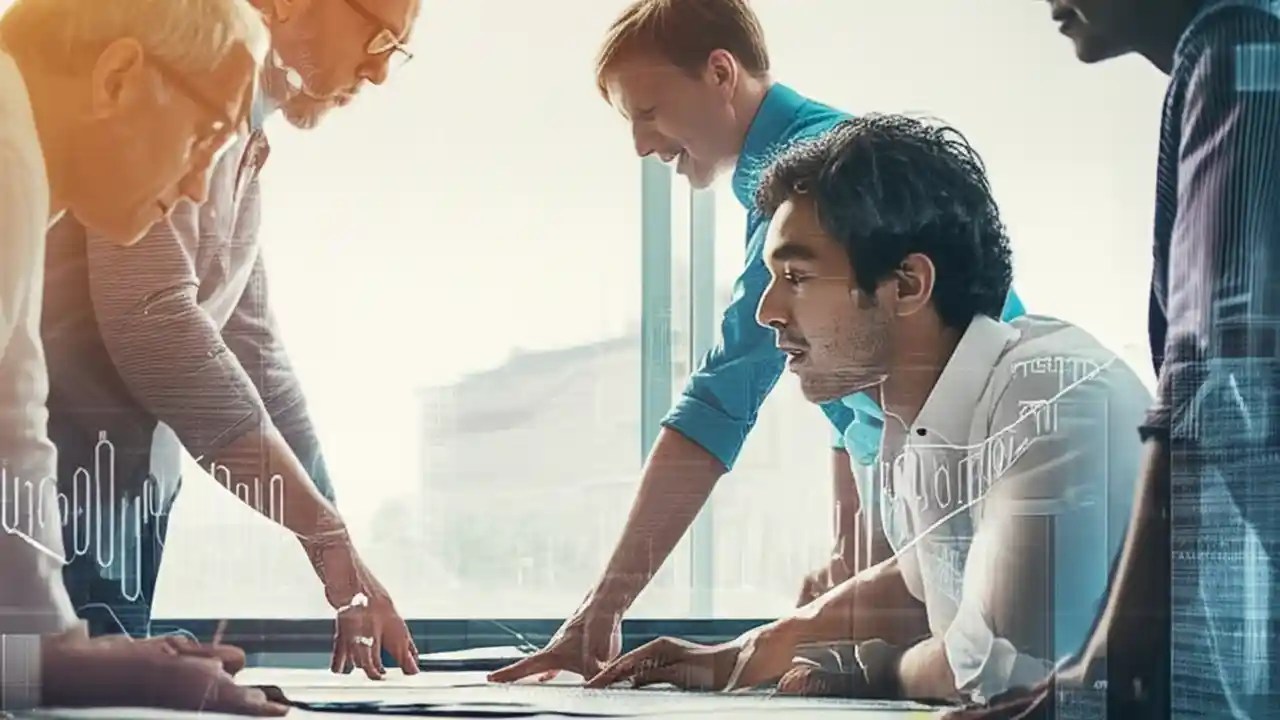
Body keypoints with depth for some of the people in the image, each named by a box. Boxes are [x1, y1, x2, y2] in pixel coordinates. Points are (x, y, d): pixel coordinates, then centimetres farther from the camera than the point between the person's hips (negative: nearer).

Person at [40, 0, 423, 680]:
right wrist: (329, 536, -18)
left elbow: (255, 352, 23)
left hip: (123, 507, 9)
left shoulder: (241, 149, 19)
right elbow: (151, 320, -21)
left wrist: (343, 569, 20)